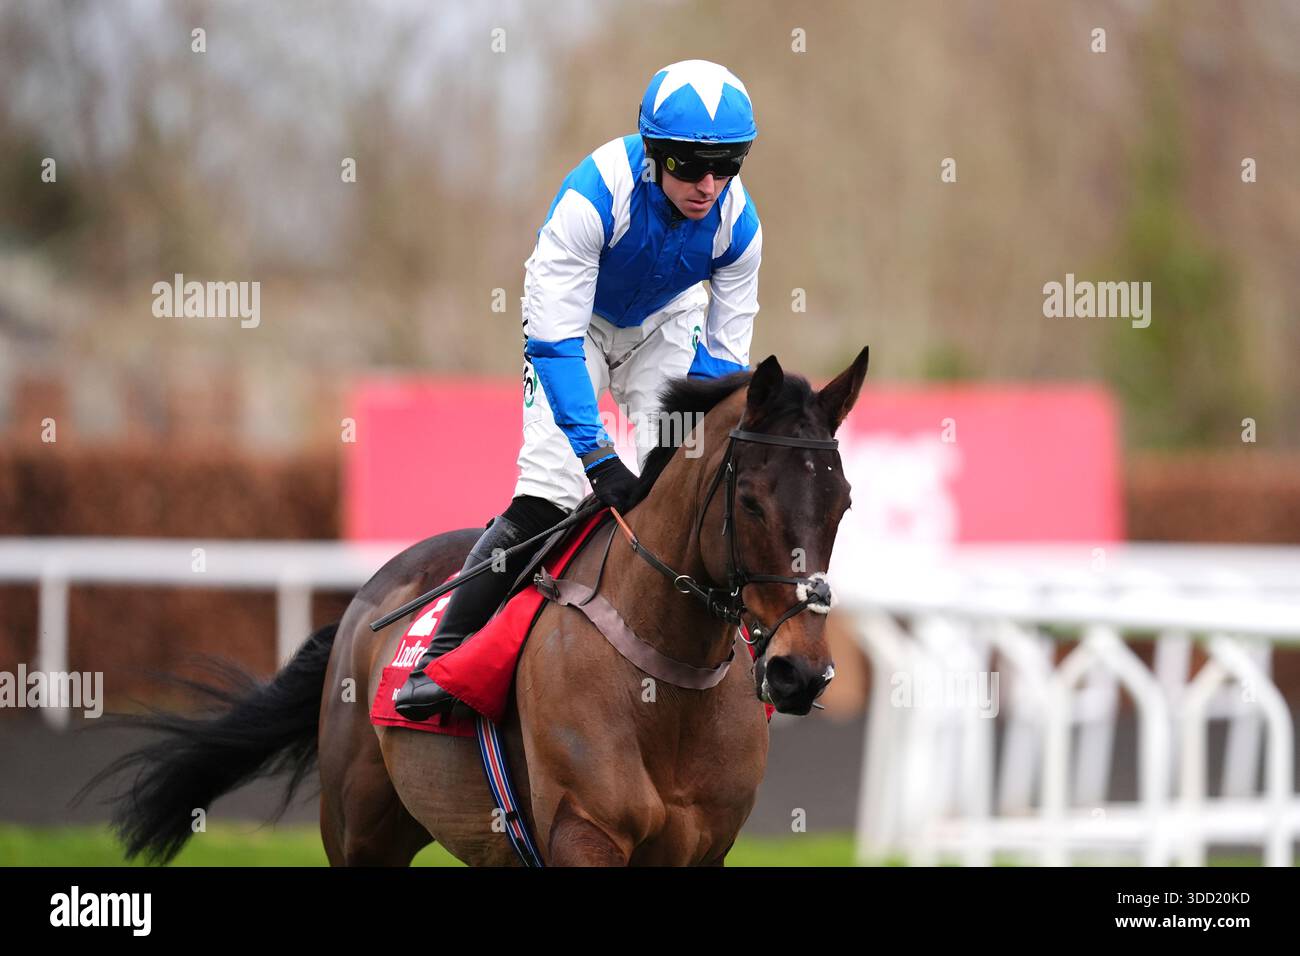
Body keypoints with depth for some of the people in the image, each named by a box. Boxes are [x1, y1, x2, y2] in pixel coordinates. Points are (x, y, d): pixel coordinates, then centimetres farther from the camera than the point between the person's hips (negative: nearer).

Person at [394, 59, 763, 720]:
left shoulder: (736, 222, -25)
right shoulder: (594, 195, -39)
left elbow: (726, 353, -13)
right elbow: (554, 340, -39)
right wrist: (597, 454, -46)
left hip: (667, 320, 4)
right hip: (575, 314, -4)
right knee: (546, 494, -18)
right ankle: (444, 654, -8)